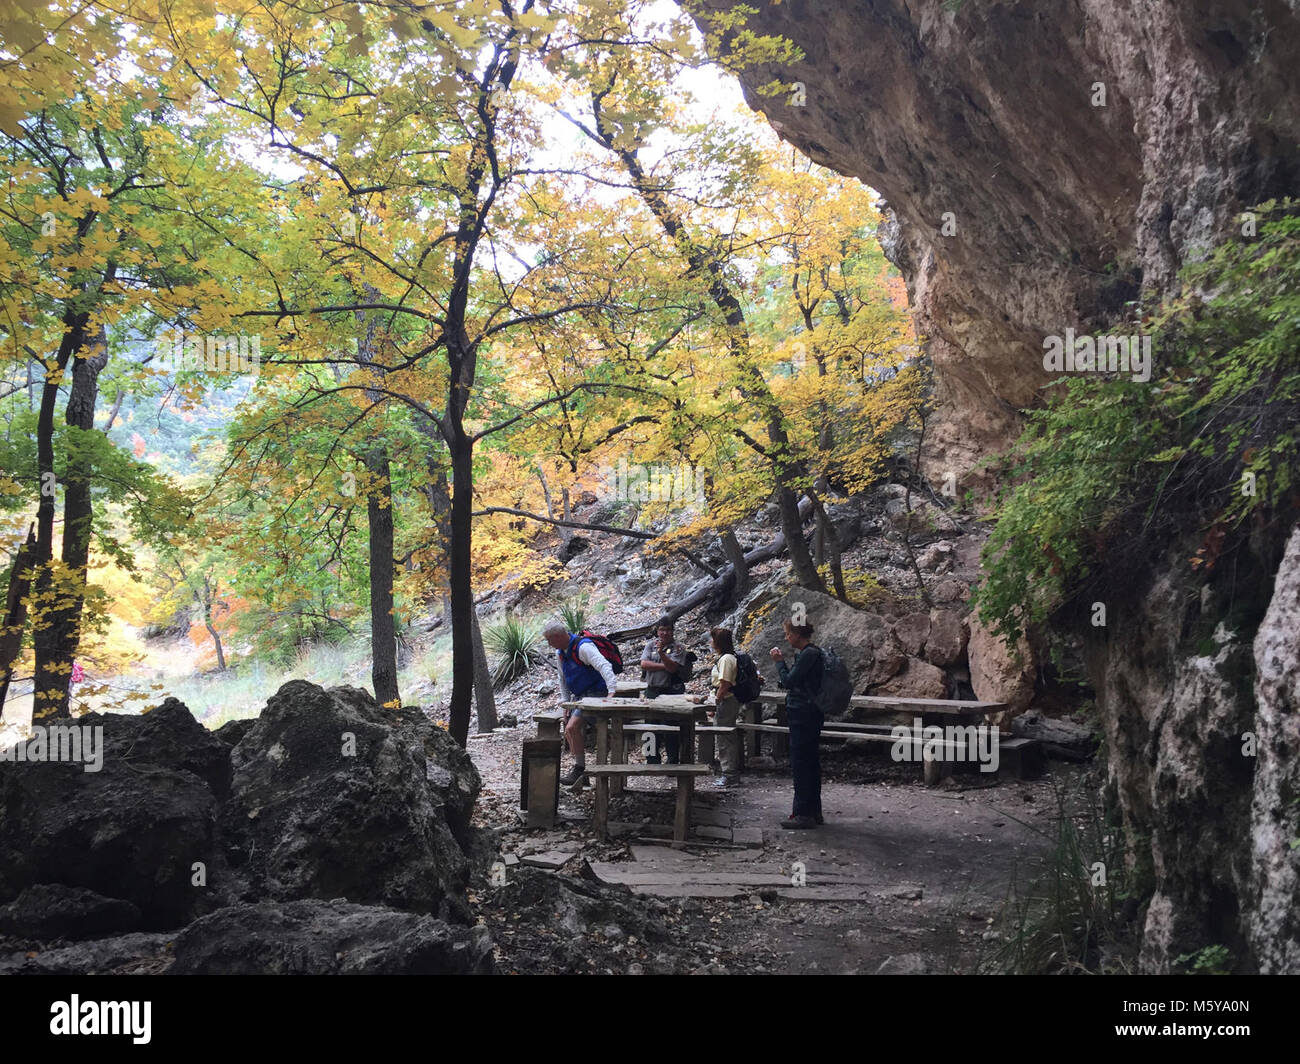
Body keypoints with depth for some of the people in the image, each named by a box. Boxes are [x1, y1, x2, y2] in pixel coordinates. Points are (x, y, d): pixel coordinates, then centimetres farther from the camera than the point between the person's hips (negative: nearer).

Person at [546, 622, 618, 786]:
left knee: (572, 728, -21)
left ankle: (579, 769, -9)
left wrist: (611, 691, -45)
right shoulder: (560, 653, 8)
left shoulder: (583, 647, -21)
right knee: (568, 733, 10)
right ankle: (578, 772, 21)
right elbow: (563, 681, 17)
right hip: (578, 697, 10)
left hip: (595, 694, -10)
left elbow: (604, 666, -33)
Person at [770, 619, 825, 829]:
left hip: (804, 715, -10)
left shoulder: (809, 654, -17)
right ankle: (814, 811, 22)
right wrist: (783, 661, 10)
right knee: (810, 763, 14)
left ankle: (804, 813, -2)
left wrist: (780, 661, -3)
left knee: (800, 764, -6)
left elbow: (789, 681, -16)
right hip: (810, 715, 10)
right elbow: (794, 680, 17)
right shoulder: (811, 652, 14)